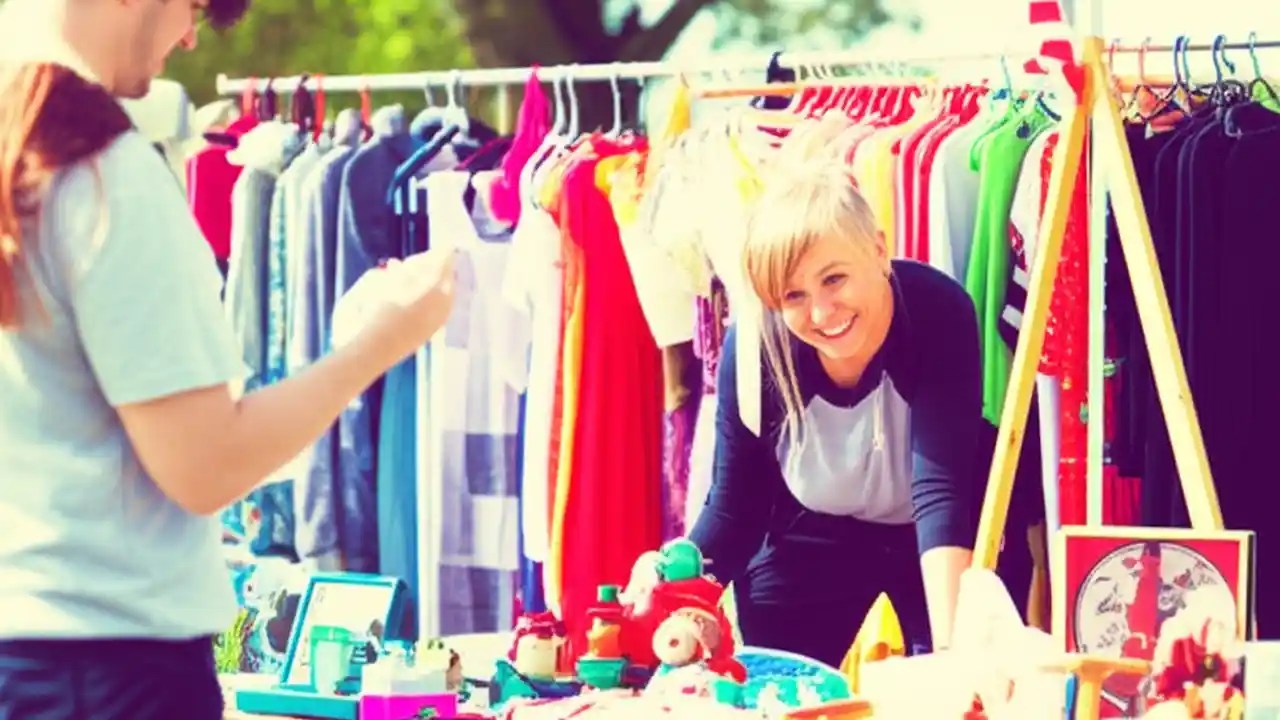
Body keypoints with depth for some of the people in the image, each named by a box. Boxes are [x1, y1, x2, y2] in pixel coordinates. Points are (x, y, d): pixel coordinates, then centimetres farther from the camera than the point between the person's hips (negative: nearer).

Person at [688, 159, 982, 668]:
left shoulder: (939, 314, -32)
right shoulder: (752, 349, -25)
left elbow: (942, 490, -39)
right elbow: (733, 508, -13)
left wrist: (952, 649, -48)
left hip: (940, 547, -2)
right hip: (809, 539, 2)